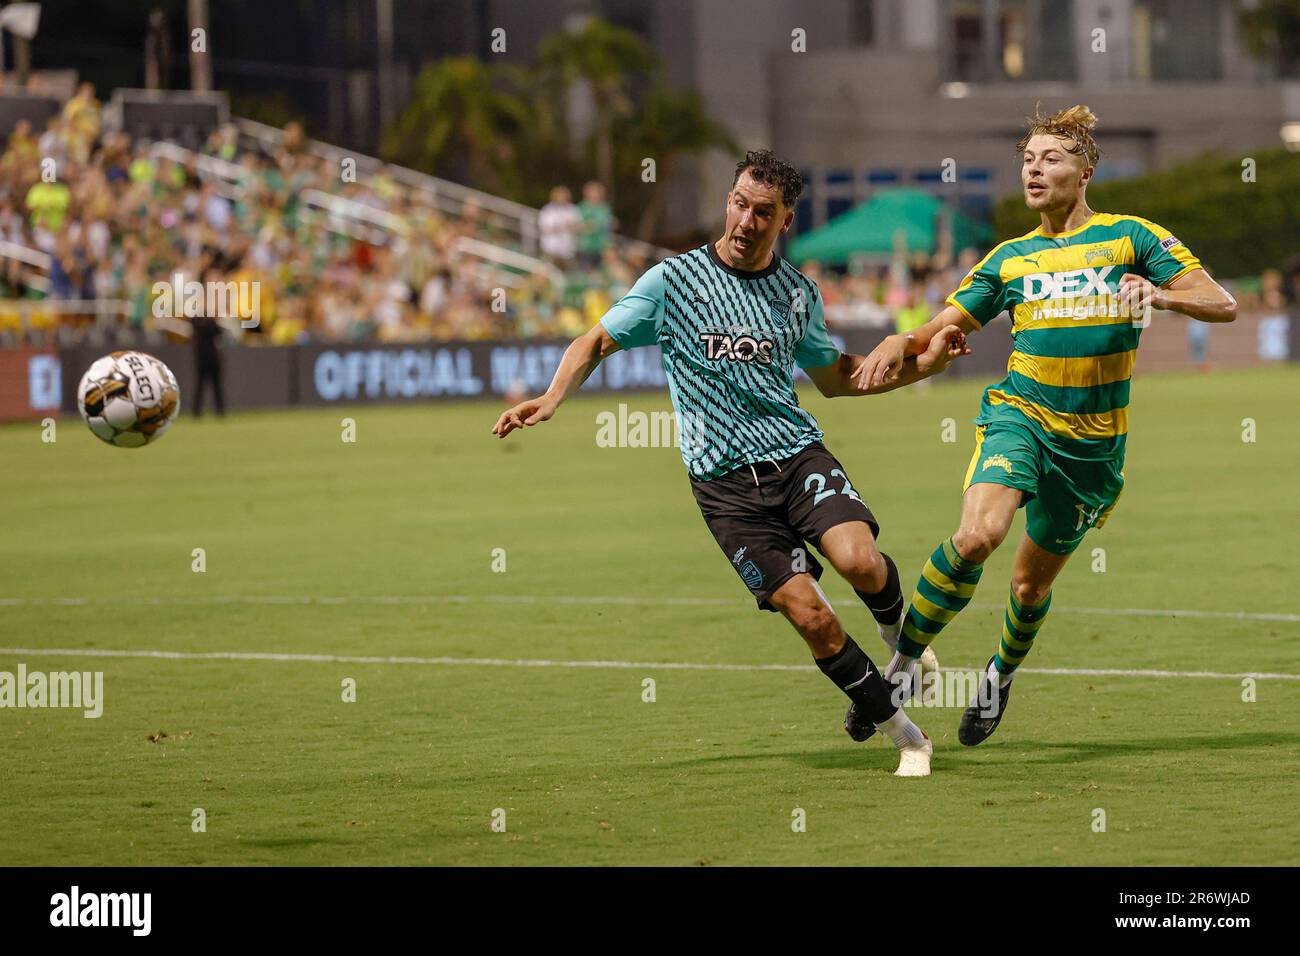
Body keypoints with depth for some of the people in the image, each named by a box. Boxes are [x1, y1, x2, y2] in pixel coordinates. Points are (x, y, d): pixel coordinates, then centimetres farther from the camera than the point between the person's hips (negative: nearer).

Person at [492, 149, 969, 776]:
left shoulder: (798, 293, 11)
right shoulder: (674, 280, 1)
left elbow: (835, 376, 25)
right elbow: (598, 342, 6)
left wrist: (921, 364, 13)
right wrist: (552, 397, -13)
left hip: (797, 451, 2)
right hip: (724, 480, -2)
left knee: (860, 560, -26)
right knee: (808, 613, -12)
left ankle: (898, 630, 9)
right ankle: (899, 729, 3)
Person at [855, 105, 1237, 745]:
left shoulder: (1131, 238, 2)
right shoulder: (1010, 259, 10)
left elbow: (1222, 305, -3)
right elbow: (943, 327, 12)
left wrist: (1159, 293, -22)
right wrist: (899, 344, -11)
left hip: (1093, 440, 0)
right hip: (1019, 416, 0)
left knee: (1033, 580, 11)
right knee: (977, 535, -28)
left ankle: (1002, 673, 42)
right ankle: (903, 660, -15)